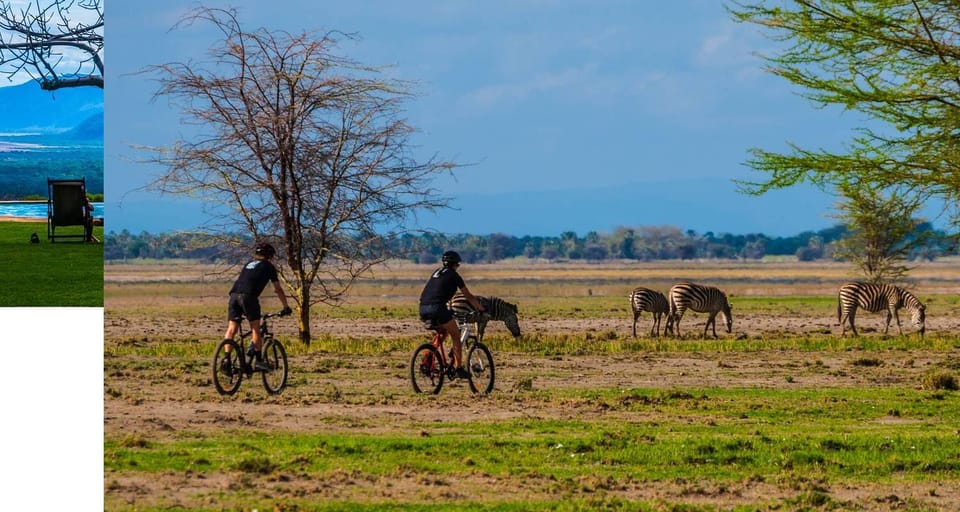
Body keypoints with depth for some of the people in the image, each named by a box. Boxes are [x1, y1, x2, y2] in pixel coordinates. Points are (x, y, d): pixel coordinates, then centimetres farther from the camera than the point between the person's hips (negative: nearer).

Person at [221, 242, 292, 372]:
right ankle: (258, 361, 0)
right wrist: (286, 307, 29)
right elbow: (278, 289, 19)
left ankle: (226, 358, -15)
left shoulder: (249, 264, 33)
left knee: (231, 329, 0)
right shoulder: (268, 266, 17)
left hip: (234, 295, 5)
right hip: (248, 296, -5)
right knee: (255, 328, 2)